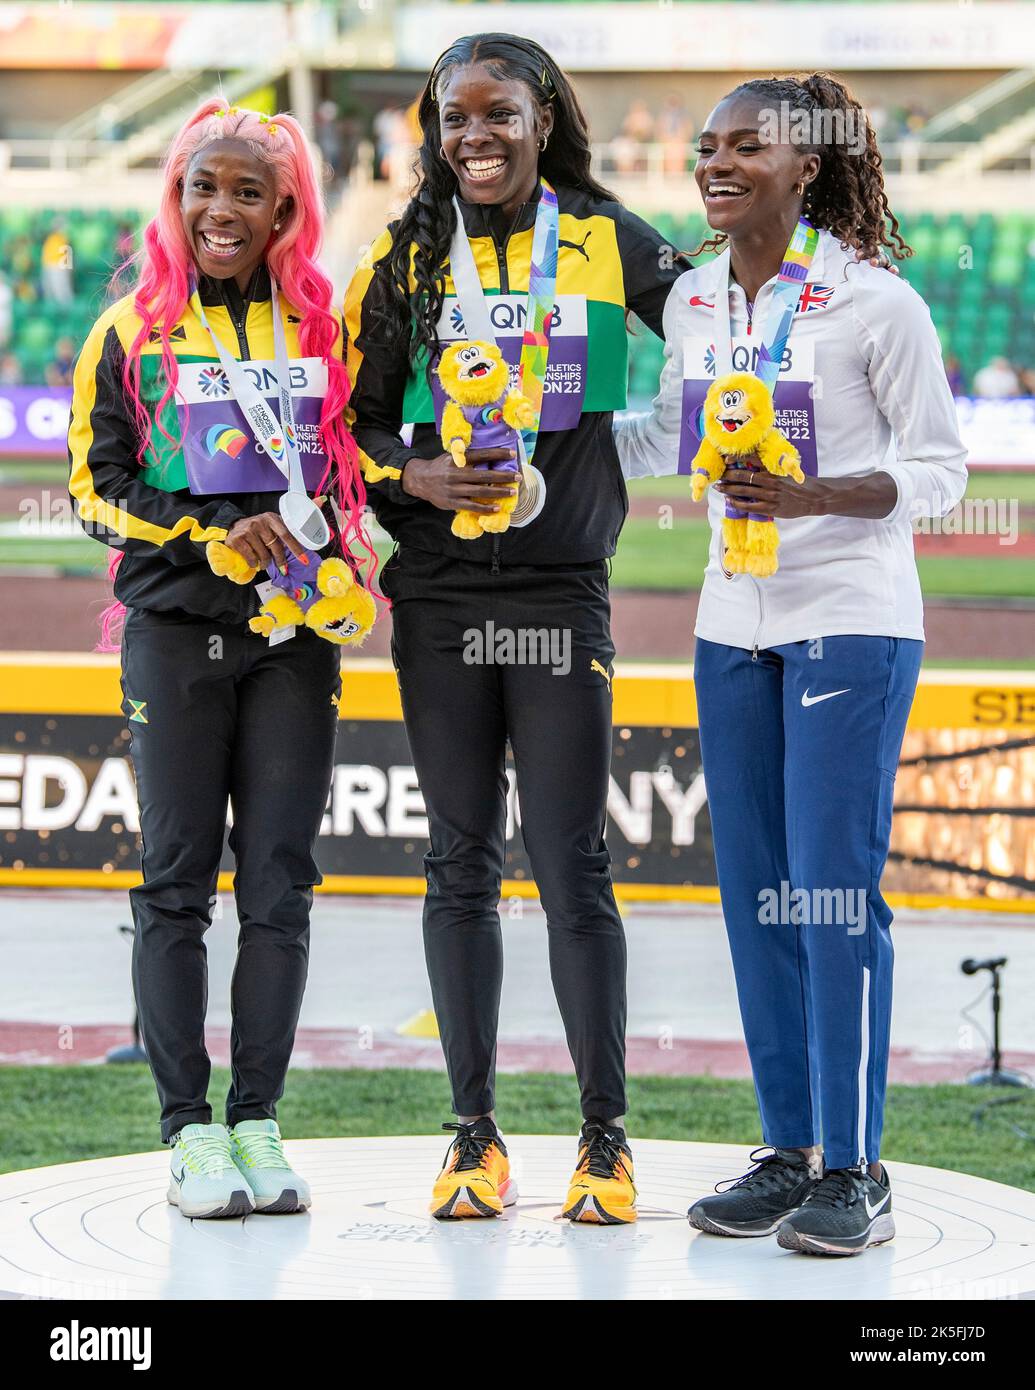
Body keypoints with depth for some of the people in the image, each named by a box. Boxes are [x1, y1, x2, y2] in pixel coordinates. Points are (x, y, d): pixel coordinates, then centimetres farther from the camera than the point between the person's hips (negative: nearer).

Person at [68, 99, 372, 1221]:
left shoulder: (322, 328, 9)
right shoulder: (131, 330, 3)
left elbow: (353, 464, 18)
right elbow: (97, 485, 0)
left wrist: (325, 542, -3)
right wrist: (219, 535, -12)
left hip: (295, 633, 2)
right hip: (177, 631, -2)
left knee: (279, 882, 1)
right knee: (177, 881, -2)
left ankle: (257, 1120, 7)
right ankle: (189, 1129, 2)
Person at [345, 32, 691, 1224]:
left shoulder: (610, 245, 3)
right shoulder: (404, 261, 8)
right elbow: (357, 418, 9)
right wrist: (417, 479, -10)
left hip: (561, 590, -2)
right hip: (438, 596, 2)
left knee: (571, 866, -4)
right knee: (460, 863, 6)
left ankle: (605, 1137, 4)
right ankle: (474, 1135, 12)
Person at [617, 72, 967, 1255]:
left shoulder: (876, 304, -10)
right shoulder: (693, 301, 7)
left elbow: (940, 468, -8)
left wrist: (810, 497, -22)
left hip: (852, 623, -6)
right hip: (733, 627, 6)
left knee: (832, 890, -8)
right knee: (753, 893, 7)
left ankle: (854, 1172, -1)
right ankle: (787, 1154, 15)